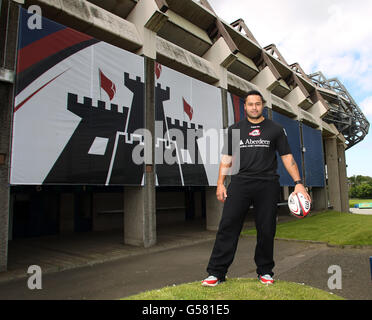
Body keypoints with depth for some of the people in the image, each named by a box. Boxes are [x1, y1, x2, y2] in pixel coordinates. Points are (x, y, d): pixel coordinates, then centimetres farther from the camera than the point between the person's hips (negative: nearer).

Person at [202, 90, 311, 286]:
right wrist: (220, 184, 4)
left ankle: (265, 272, 22)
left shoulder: (275, 129, 12)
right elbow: (227, 158, 13)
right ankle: (216, 272, -1)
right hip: (240, 182, 0)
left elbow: (287, 157, 9)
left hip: (268, 185, 0)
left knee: (266, 230, 4)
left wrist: (298, 182, -2)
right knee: (228, 226, -7)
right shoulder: (235, 129, 14)